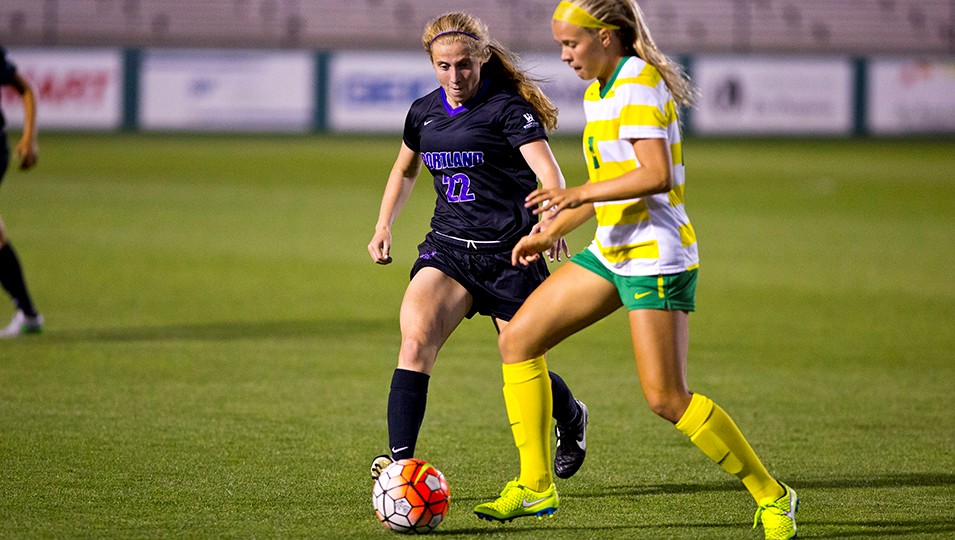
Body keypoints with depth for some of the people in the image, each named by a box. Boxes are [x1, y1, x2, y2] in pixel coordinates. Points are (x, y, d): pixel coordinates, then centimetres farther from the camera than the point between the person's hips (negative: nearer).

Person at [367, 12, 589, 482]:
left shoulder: (507, 107, -9)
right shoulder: (424, 112, 9)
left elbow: (548, 172, -21)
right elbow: (404, 170, 29)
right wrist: (384, 225, 17)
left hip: (508, 254, -4)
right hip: (448, 248, 4)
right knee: (416, 340, -23)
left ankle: (571, 418, 42)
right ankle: (400, 461, -30)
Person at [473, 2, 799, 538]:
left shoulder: (639, 86, -15)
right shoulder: (598, 92, 14)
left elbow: (656, 176, -25)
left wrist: (578, 193, -25)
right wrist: (549, 233, 26)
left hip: (656, 257, -10)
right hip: (612, 252, 10)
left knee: (667, 398, -11)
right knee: (517, 338, 5)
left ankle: (772, 497, 3)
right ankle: (535, 486, 11)